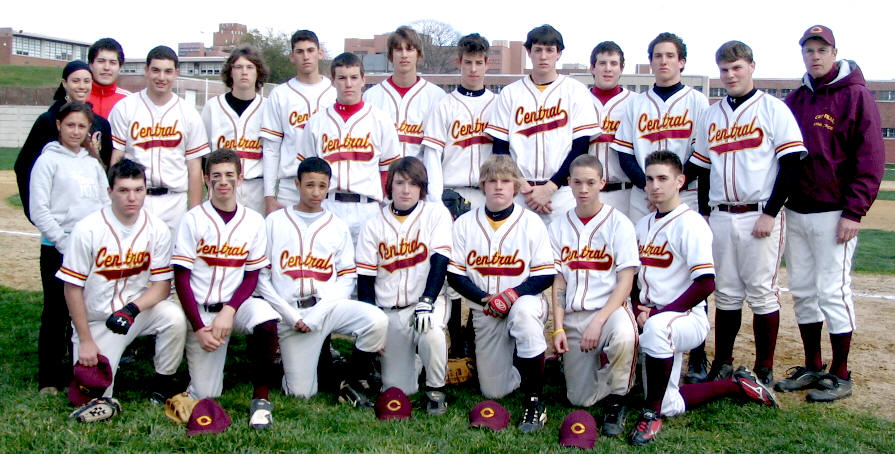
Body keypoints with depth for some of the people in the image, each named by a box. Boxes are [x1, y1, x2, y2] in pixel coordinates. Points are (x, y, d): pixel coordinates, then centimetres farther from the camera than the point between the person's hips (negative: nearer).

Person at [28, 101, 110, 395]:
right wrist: (64, 242, -15)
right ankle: (49, 379, 9)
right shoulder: (48, 160, -1)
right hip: (58, 250, -4)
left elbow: (106, 205, 16)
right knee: (57, 312, 0)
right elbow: (39, 211, -8)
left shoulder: (92, 163, 15)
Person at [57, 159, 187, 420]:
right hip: (97, 320, -1)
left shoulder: (157, 230, -9)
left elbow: (162, 285, -7)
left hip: (140, 310, 2)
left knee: (174, 317, -30)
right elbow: (73, 288, -10)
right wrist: (86, 340, -12)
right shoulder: (87, 230, -15)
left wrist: (133, 308, -26)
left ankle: (163, 386, -6)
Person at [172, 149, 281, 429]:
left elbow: (252, 276, 3)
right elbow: (181, 278, -5)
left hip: (237, 304, 1)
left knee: (266, 318, -34)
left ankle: (261, 399, -18)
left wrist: (229, 311, -14)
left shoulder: (253, 221, 1)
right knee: (204, 395, -4)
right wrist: (199, 327, -12)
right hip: (200, 309, -1)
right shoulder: (193, 219, -4)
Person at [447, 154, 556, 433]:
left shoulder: (531, 222, -4)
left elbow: (546, 275, -7)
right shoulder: (465, 224, 1)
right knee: (493, 391, 0)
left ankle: (535, 400, -27)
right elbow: (455, 275, -1)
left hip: (526, 301, -2)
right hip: (485, 313, 3)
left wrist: (513, 294, -23)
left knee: (524, 311, -41)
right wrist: (485, 299, -16)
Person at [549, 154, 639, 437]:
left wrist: (598, 321, -20)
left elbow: (625, 282, -8)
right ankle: (597, 364, 32)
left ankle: (616, 400, -11)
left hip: (610, 308, -3)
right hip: (573, 316, 3)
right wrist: (558, 328, -6)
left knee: (624, 336, -40)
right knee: (580, 399, -2)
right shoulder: (559, 227, 8)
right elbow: (558, 281, 6)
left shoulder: (618, 223, -3)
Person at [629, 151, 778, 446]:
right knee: (669, 406, 4)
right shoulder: (643, 225, 12)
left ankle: (651, 416, -27)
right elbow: (634, 276, 18)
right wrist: (638, 309, -2)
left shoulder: (690, 223, -12)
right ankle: (736, 385, 24)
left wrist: (656, 315, -19)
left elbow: (705, 284, -19)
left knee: (657, 329, -42)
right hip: (650, 318, 8)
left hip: (687, 317, -7)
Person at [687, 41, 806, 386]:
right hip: (720, 217, 5)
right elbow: (701, 165, 18)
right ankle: (722, 364, 18)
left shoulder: (772, 108, -2)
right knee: (726, 293, 10)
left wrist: (771, 212, -13)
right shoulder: (711, 114, 14)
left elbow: (791, 162, -8)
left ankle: (764, 370, 9)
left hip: (759, 215, -5)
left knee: (762, 292, -1)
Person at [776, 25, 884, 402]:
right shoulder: (794, 100, 13)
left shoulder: (856, 96, -4)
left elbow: (871, 158, -9)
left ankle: (840, 376, 7)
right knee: (802, 291, 10)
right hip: (794, 212, 6)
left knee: (833, 291, -4)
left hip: (834, 214, -6)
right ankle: (813, 368, 22)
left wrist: (853, 212, -15)